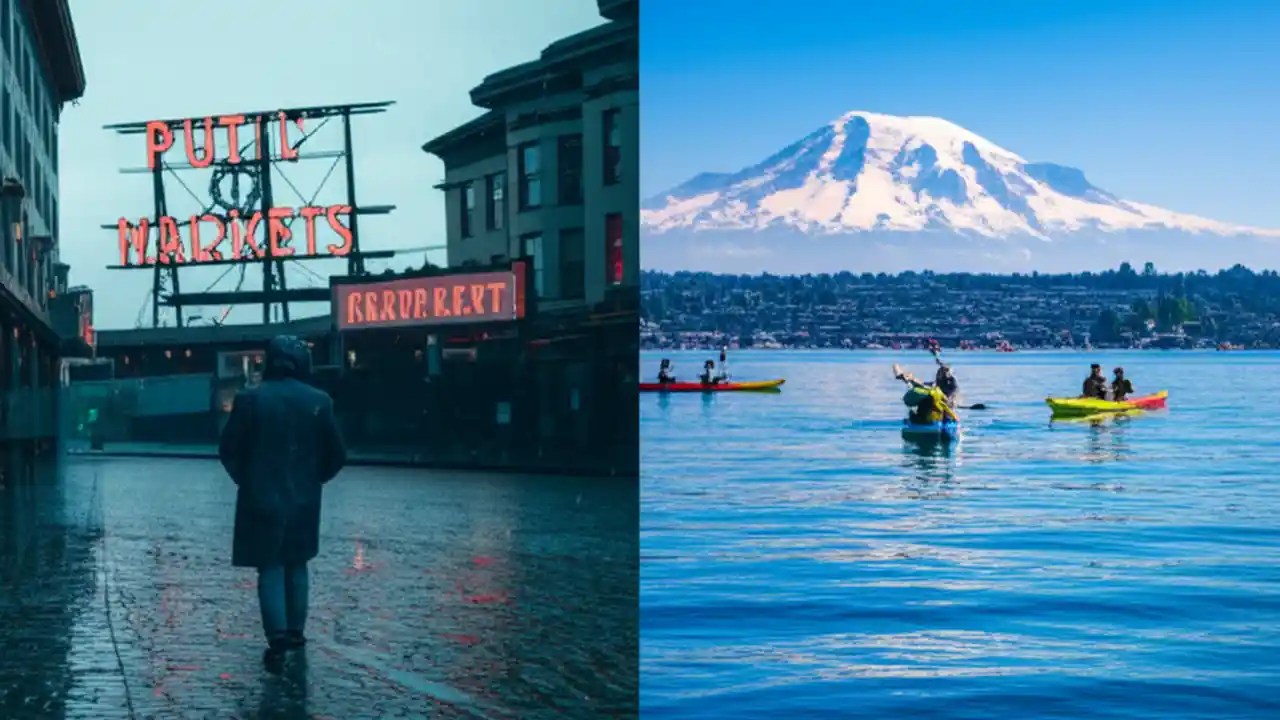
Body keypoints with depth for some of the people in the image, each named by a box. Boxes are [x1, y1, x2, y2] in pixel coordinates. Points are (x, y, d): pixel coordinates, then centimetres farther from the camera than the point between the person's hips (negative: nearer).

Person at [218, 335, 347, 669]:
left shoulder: (250, 399, -9)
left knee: (271, 568, 3)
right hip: (304, 500, 2)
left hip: (262, 499, -2)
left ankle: (278, 636, -8)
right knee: (296, 566, 18)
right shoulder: (319, 401, -4)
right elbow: (337, 455, -1)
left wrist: (244, 479, 12)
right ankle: (295, 632, 22)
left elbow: (229, 450, -6)